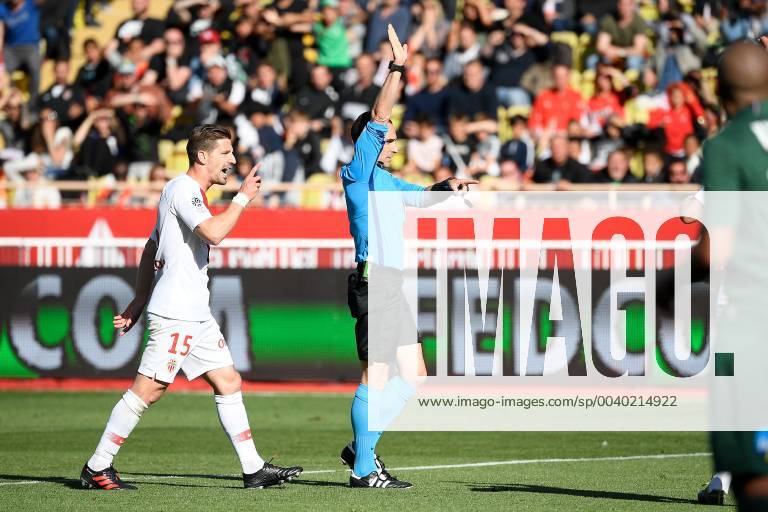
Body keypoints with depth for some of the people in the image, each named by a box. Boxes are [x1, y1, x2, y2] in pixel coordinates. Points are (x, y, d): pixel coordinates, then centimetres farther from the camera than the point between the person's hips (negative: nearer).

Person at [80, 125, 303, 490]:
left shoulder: (189, 192, 19)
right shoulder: (183, 189, -11)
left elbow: (151, 248, 22)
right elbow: (213, 233, -27)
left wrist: (140, 301, 21)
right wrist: (243, 197, -15)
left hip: (196, 313, 10)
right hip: (174, 313, -10)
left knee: (228, 382, 8)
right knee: (148, 389, -8)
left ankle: (254, 470, 9)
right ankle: (96, 469, -2)